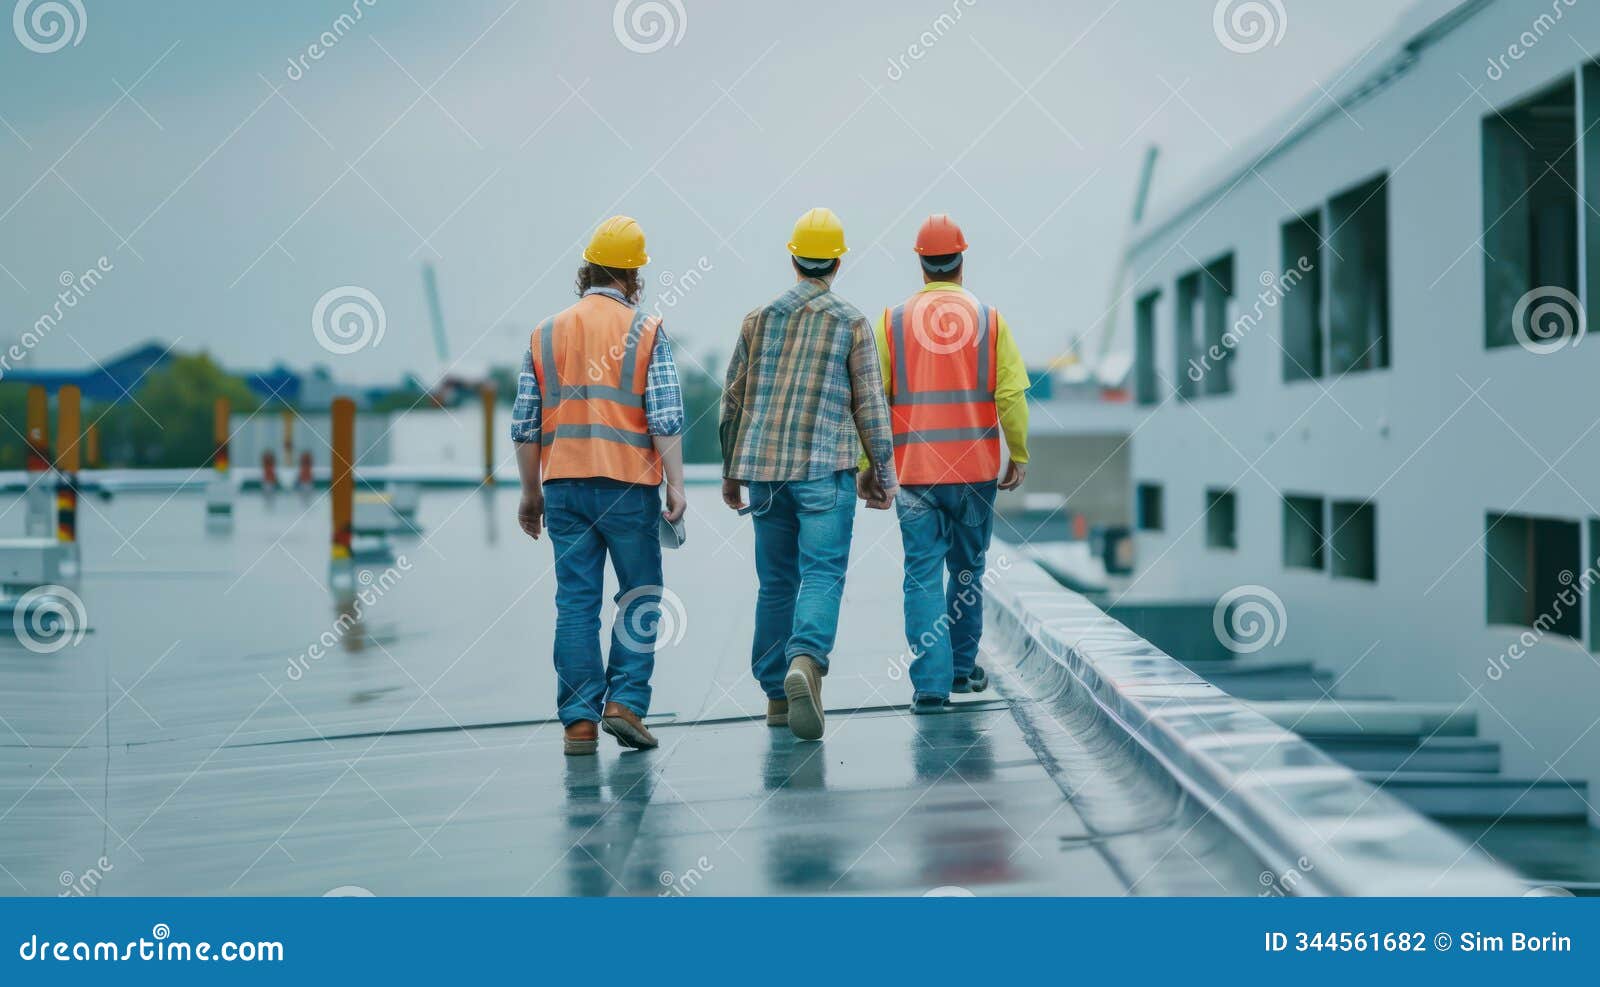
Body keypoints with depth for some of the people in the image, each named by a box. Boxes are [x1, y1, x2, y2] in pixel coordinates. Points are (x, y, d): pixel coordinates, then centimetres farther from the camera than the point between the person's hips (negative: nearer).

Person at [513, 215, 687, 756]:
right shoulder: (645, 330, -1)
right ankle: (625, 702, 1)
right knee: (640, 594, 10)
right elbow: (665, 419, -8)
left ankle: (578, 721, 5)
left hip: (563, 485, 3)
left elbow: (525, 426, 8)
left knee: (575, 601, 5)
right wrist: (675, 485, -3)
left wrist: (531, 493, 16)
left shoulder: (545, 333, 9)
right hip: (629, 485, -3)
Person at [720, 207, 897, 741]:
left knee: (776, 581, 11)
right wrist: (882, 474, 7)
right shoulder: (852, 322, 0)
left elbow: (733, 399, 10)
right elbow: (870, 405, -1)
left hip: (763, 466, 3)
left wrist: (731, 471, 18)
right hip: (825, 467, -3)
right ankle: (805, 661, -31)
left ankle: (776, 696, 16)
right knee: (822, 574, -6)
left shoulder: (760, 317, 8)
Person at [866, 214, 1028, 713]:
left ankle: (931, 681, -8)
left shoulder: (893, 320, 0)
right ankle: (963, 666, 28)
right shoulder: (989, 319, 1)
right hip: (976, 468, 1)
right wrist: (1019, 455, 7)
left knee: (923, 573, 1)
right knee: (967, 568, 17)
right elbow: (1011, 395, -3)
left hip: (914, 469, -1)